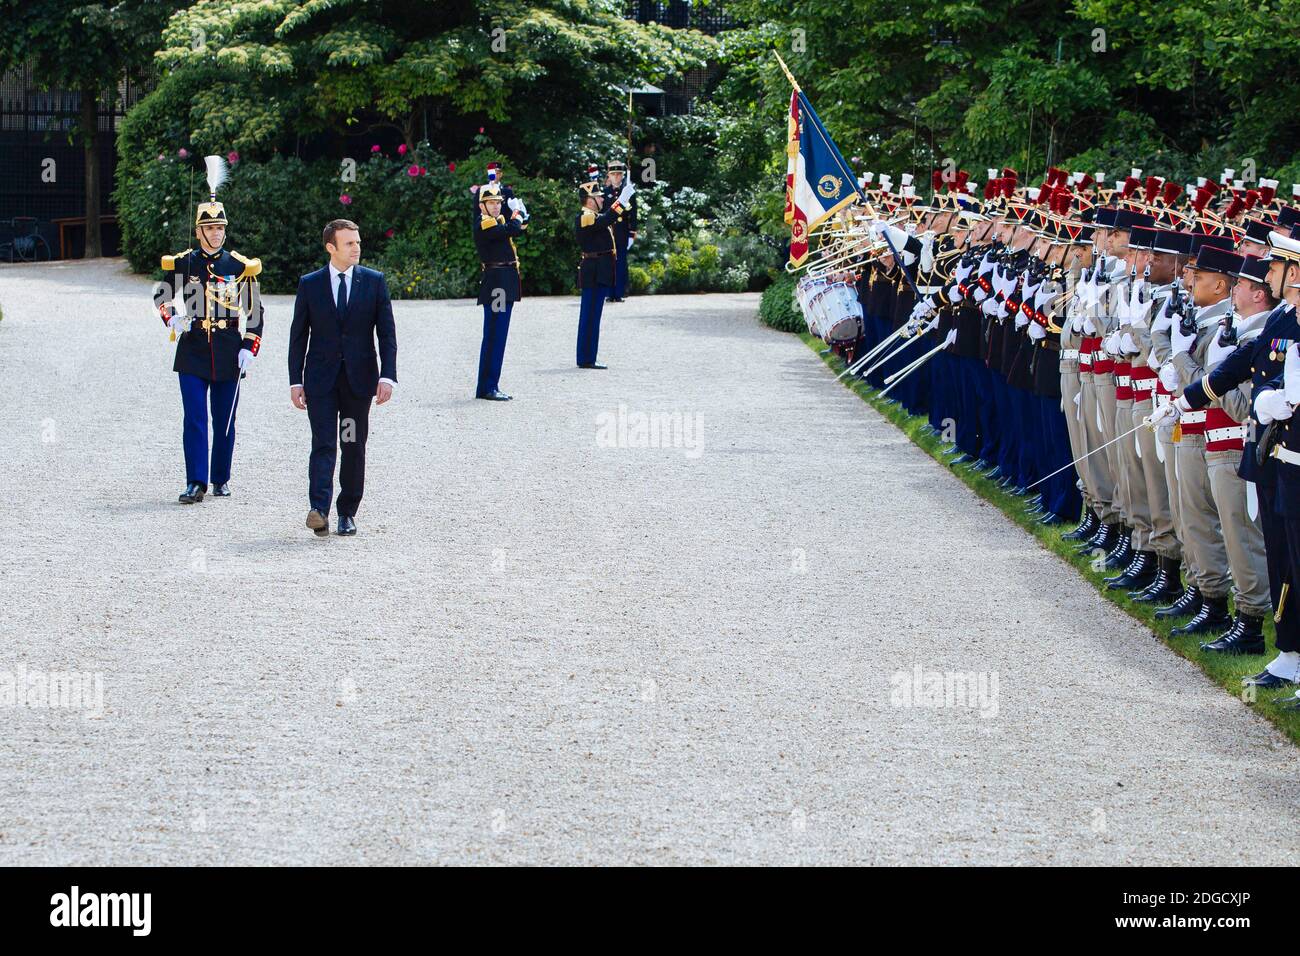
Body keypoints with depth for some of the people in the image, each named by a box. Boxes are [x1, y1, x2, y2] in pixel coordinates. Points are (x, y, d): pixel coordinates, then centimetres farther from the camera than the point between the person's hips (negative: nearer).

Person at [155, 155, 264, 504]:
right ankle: (196, 483, -6)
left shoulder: (240, 266, 2)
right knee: (195, 419, -6)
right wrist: (172, 319, -5)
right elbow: (161, 296, 16)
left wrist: (249, 349, -4)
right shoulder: (183, 263, 3)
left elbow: (255, 311, 5)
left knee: (224, 420, 8)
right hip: (193, 351, 0)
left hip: (228, 353, 1)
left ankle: (221, 479, 21)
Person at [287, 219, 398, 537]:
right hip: (321, 379, -1)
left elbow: (386, 332, 2)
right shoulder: (309, 284, 3)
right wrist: (296, 381, 0)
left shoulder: (374, 281, 4)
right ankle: (319, 510, -22)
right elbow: (298, 335, 6)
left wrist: (387, 376, -8)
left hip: (359, 377, 1)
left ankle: (347, 513, 15)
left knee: (354, 447, 5)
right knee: (323, 444, -11)